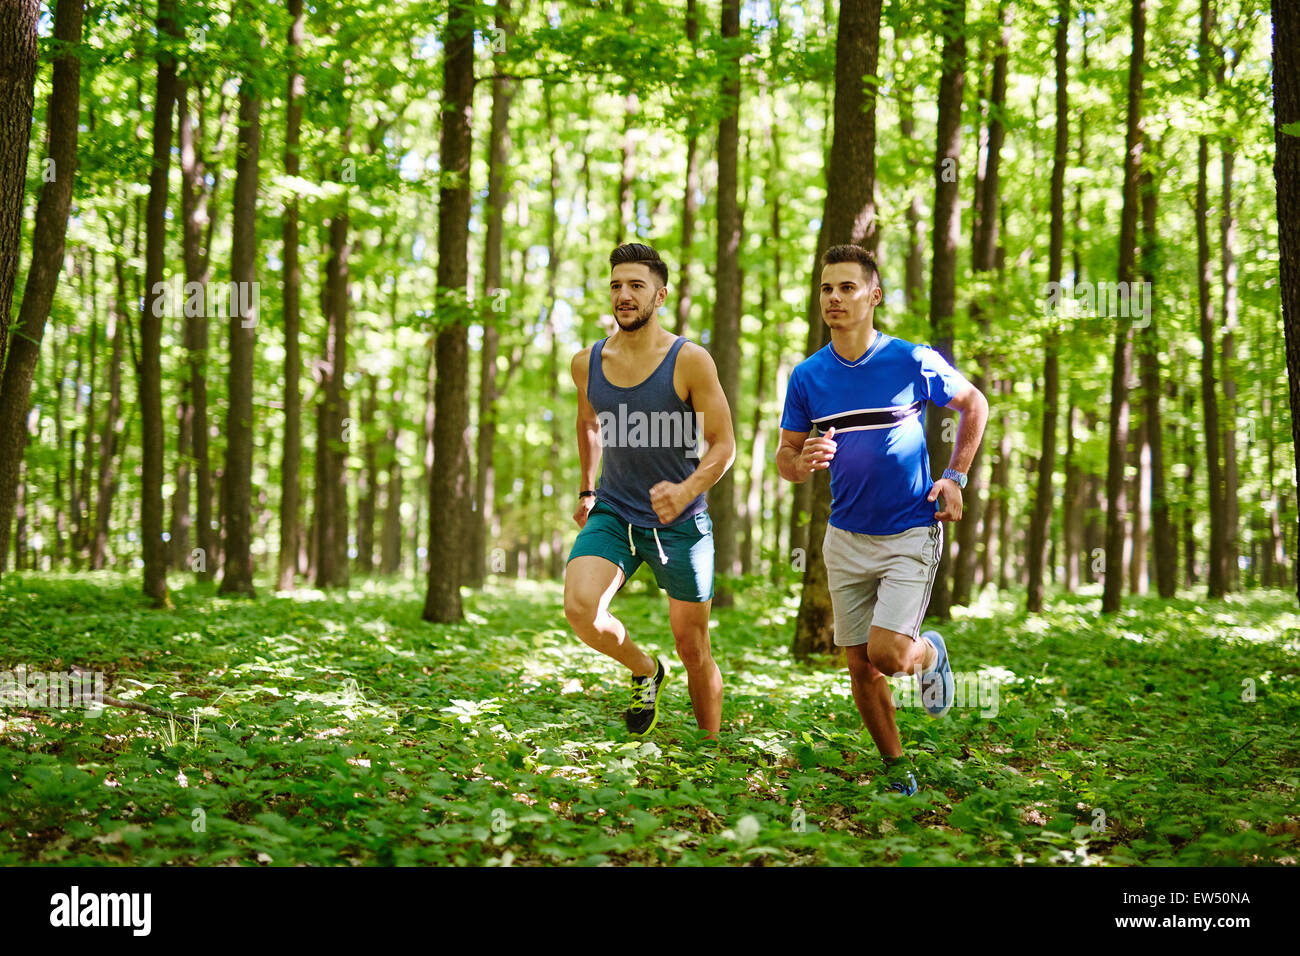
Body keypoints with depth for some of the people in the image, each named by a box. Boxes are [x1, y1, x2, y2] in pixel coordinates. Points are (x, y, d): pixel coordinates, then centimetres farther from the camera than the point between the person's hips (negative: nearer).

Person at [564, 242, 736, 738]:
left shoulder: (690, 361, -14)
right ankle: (644, 671, 7)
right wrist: (586, 489, 28)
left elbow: (723, 445, -12)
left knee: (693, 648, 7)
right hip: (613, 513, 3)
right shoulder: (587, 363, -1)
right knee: (580, 608, -24)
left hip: (680, 523, -2)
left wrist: (688, 489, -30)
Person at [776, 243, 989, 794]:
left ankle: (931, 652, 19)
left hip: (910, 533, -3)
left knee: (886, 654, -17)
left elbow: (974, 405, 8)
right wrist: (803, 462, -18)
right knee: (860, 668, 5)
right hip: (845, 538, 4)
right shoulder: (807, 377, -1)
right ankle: (896, 768, 23)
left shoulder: (914, 362, -9)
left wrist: (955, 478, 0)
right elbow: (784, 457, 6)